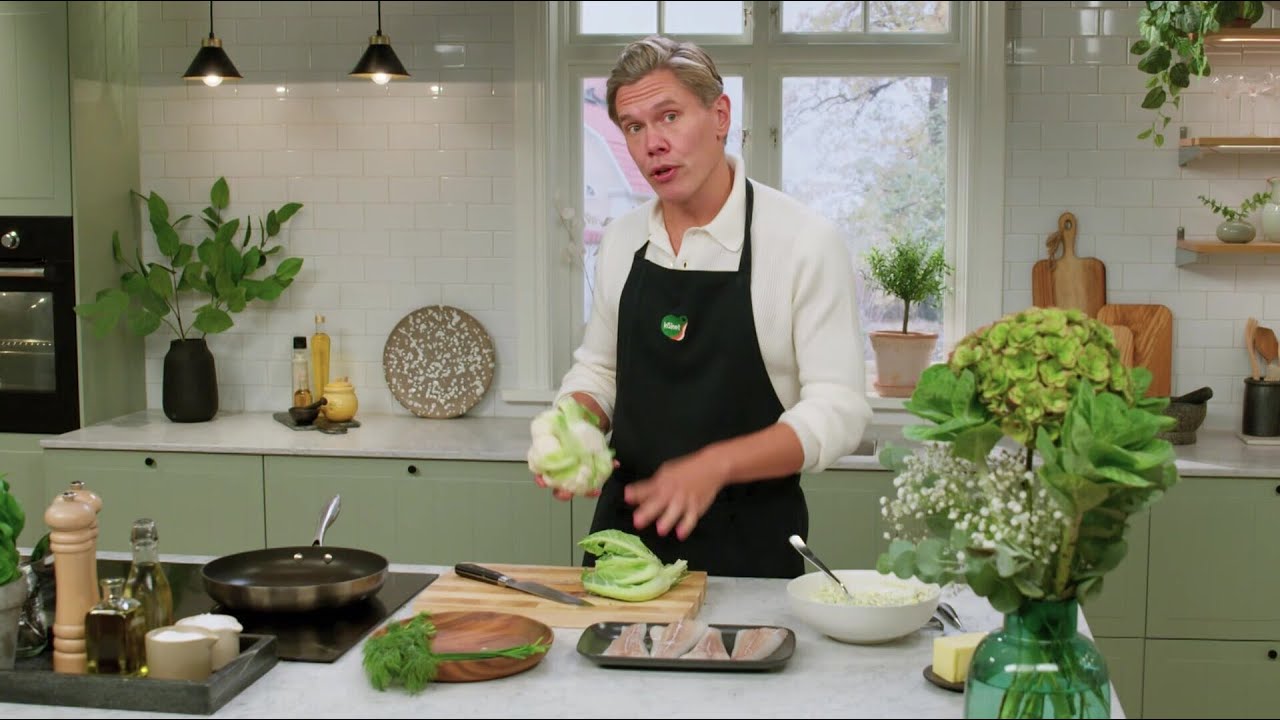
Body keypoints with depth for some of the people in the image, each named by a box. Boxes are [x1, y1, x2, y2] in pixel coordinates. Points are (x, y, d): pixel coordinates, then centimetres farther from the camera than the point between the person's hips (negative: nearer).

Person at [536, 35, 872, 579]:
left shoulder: (806, 241, -12)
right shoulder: (621, 240, 4)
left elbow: (837, 411, -15)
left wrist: (715, 464, -27)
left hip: (749, 548, -4)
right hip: (626, 526, 5)